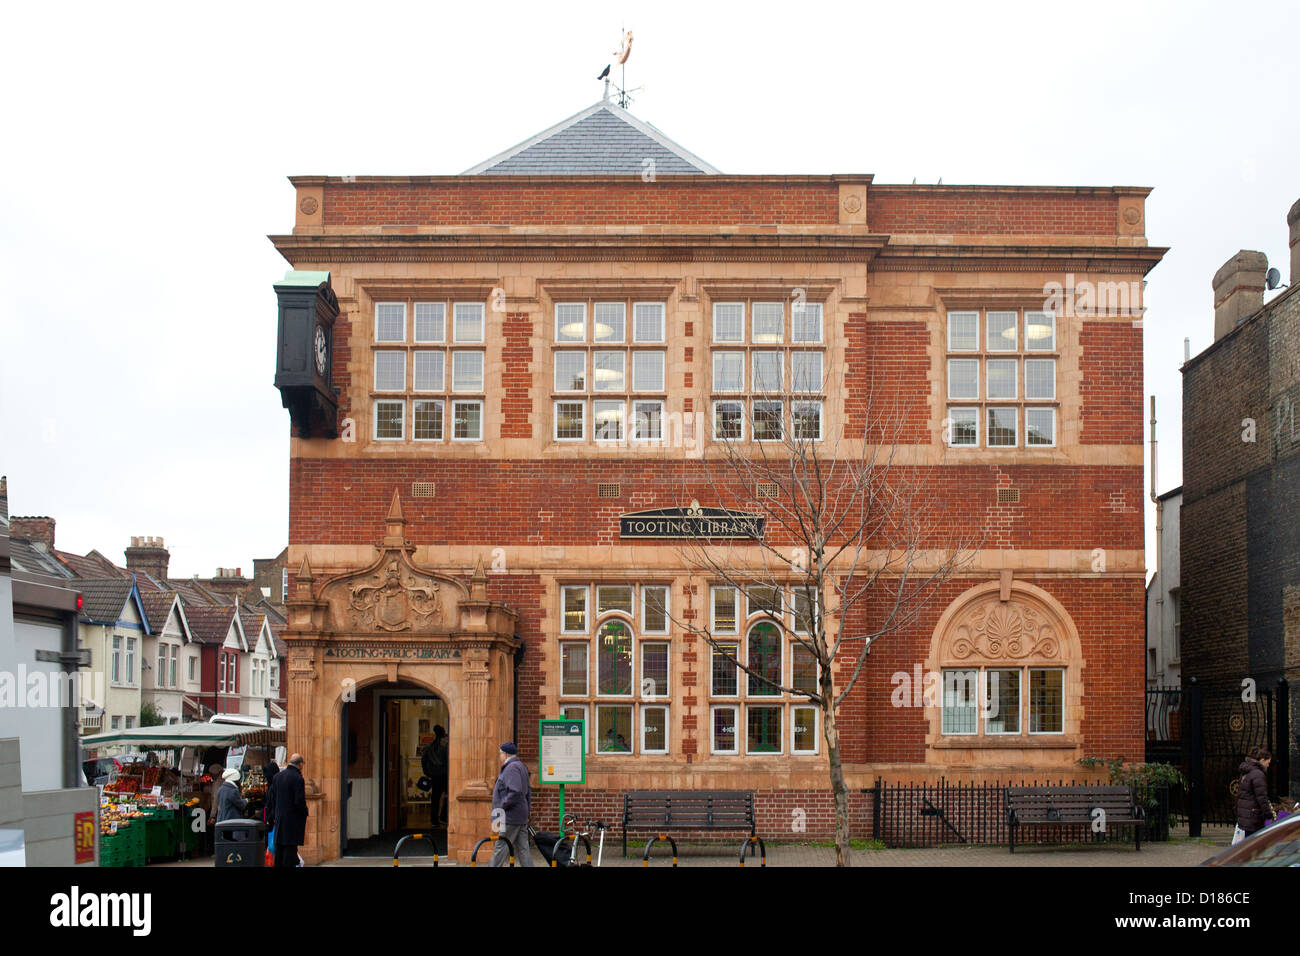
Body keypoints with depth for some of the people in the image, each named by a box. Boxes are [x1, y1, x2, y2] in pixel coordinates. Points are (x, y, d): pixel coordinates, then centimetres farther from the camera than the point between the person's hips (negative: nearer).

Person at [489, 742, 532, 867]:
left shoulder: (511, 768, -14)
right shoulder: (521, 766, 19)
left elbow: (515, 792, -25)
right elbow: (528, 792, 24)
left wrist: (501, 806, -18)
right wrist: (528, 810, 25)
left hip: (511, 817, -10)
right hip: (522, 817, 10)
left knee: (500, 848, -5)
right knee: (523, 848, 8)